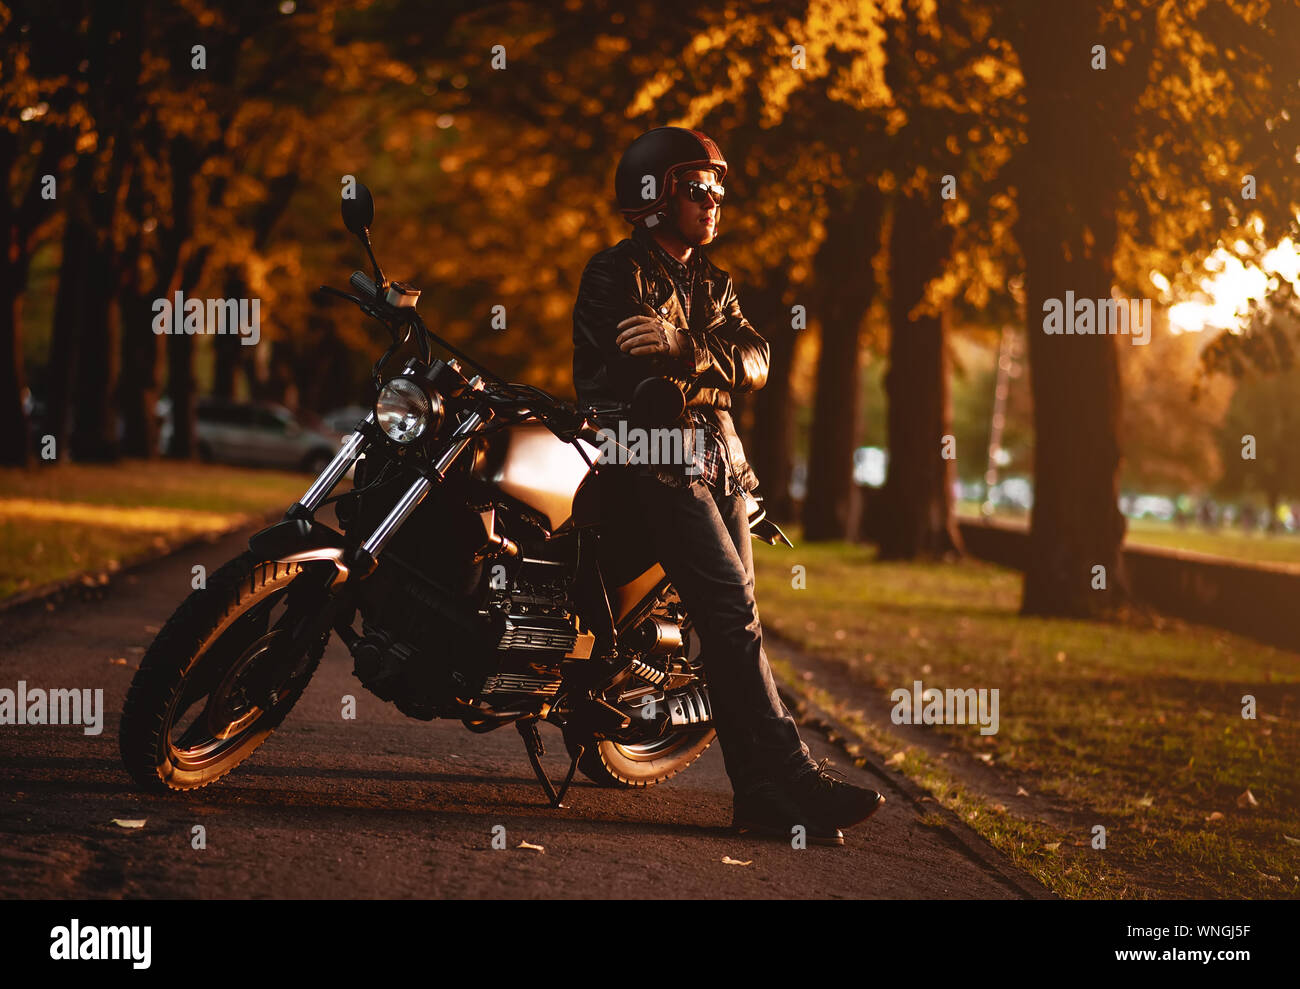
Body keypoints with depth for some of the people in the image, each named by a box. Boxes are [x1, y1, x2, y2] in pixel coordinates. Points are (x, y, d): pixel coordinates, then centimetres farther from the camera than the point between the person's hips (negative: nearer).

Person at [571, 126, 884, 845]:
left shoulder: (712, 282, 22)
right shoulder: (617, 274, 0)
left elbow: (753, 362, 3)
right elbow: (610, 380, -12)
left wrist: (684, 351, -15)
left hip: (721, 460, 7)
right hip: (658, 460, -7)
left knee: (732, 624, 3)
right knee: (733, 610, -18)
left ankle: (763, 797, 1)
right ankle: (793, 778, -22)